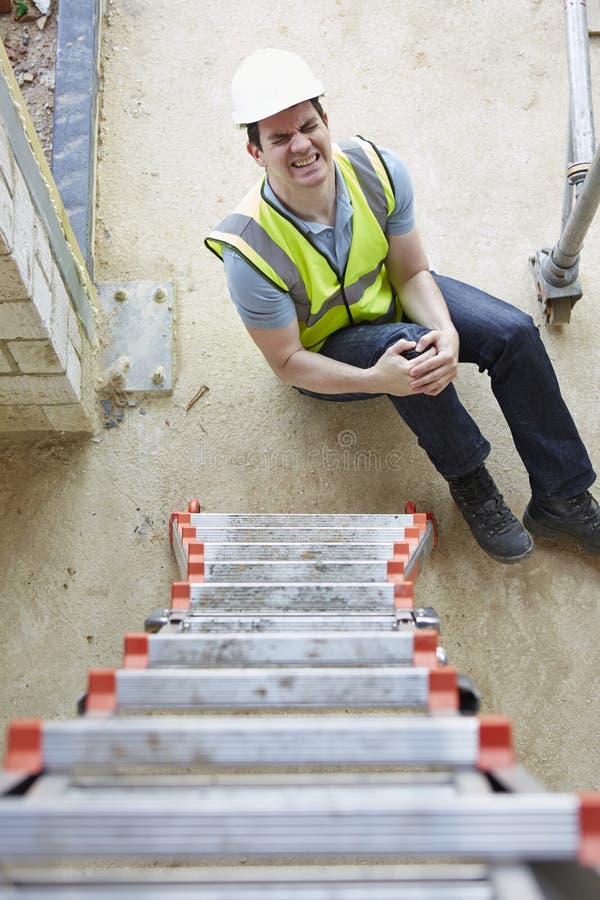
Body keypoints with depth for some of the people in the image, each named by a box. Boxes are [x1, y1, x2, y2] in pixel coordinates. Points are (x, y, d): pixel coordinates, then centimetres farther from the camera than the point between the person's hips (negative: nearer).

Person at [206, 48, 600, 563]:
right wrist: (376, 380, -39)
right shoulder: (251, 252, -33)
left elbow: (411, 274, -12)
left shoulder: (378, 169, -23)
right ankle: (469, 485, -13)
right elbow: (287, 362, -23)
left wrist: (447, 331, -33)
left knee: (515, 333, -16)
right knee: (406, 345, -37)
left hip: (390, 297, 4)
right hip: (325, 351, -4)